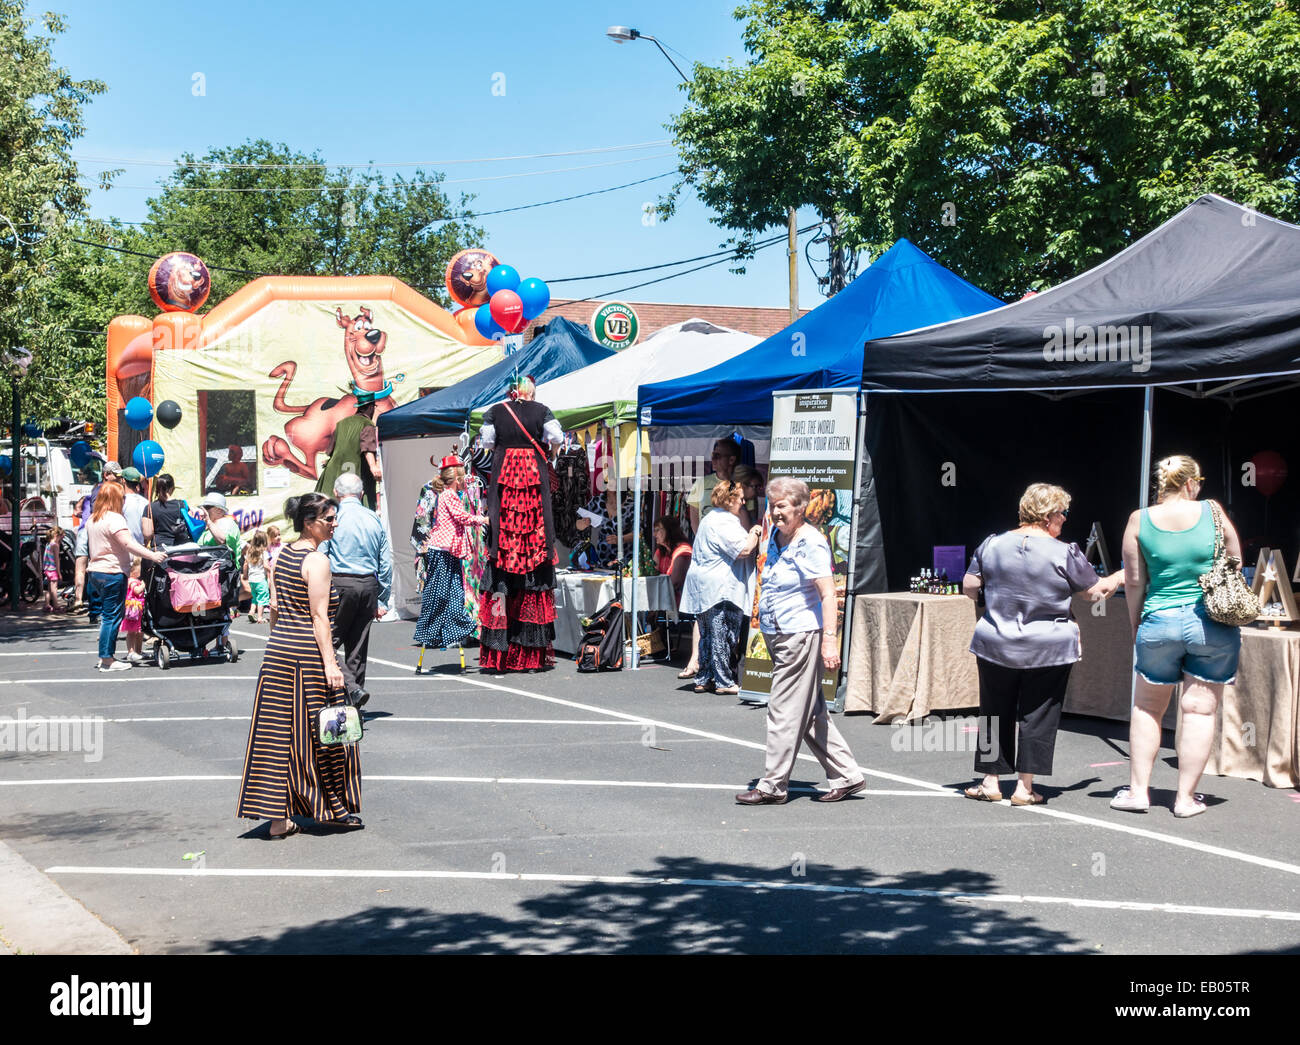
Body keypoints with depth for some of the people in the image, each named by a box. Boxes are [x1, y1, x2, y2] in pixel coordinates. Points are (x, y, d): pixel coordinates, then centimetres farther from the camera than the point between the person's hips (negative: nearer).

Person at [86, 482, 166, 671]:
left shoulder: (92, 519, 15)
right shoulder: (114, 519, -14)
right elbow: (128, 544, -25)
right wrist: (152, 556, -30)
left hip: (95, 571, 10)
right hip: (112, 573, -10)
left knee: (107, 614, 16)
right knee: (112, 616, -5)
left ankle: (105, 657, 16)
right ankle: (107, 660, -5)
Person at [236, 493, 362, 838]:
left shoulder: (281, 556, 11)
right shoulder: (317, 561, -12)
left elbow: (274, 608, 14)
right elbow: (319, 617, -16)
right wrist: (330, 663, -17)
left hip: (278, 649, 7)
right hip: (308, 652, -7)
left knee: (279, 732, 7)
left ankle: (278, 817, 8)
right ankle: (336, 809, 17)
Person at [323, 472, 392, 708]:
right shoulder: (375, 520, 8)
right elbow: (386, 563, 10)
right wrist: (383, 600, 15)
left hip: (339, 584, -5)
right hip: (369, 586, 5)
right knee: (358, 646, 11)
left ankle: (352, 688, -17)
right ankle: (354, 707, 16)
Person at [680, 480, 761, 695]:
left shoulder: (711, 518, 19)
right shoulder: (725, 523, -15)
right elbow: (744, 549, -21)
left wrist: (749, 534, 21)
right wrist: (755, 533, -4)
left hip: (704, 588, 10)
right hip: (720, 587, -10)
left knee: (707, 635, 13)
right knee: (723, 635, -5)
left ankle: (703, 679, 16)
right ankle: (724, 682, -1)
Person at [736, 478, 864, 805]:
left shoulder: (810, 544, -14)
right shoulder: (775, 537, 13)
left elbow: (828, 594, -20)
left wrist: (829, 640, -26)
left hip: (801, 636, -9)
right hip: (777, 636, 9)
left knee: (784, 711, -4)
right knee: (811, 712, 12)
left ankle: (773, 786, 3)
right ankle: (847, 776, 20)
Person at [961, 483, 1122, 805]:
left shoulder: (992, 545, -1)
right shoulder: (1064, 554, -10)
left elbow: (969, 586, 5)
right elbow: (1099, 590, 0)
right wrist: (1123, 575, 20)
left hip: (995, 645, 3)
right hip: (1049, 649, -3)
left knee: (995, 711, 13)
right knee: (1037, 715, 6)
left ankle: (991, 782, 17)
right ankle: (1024, 787, 6)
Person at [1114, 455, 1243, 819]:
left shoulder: (1140, 520, -2)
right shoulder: (1212, 511, -2)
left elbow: (1134, 583, 0)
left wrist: (1136, 627, 12)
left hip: (1159, 623, 1)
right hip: (1214, 625, -1)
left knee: (1147, 708, 16)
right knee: (1200, 709, 5)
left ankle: (1138, 790, 17)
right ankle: (1186, 797, 7)